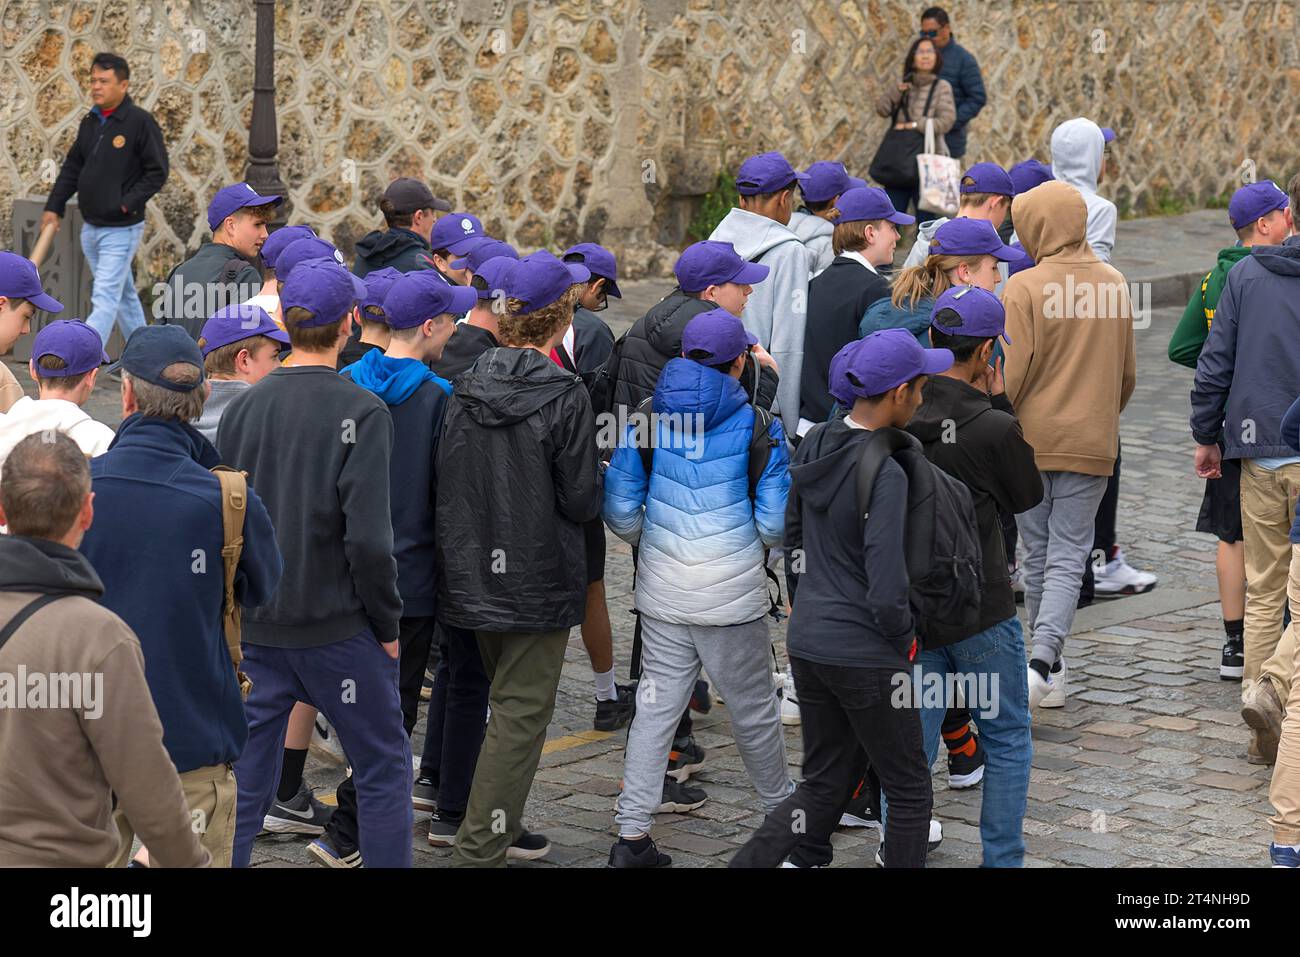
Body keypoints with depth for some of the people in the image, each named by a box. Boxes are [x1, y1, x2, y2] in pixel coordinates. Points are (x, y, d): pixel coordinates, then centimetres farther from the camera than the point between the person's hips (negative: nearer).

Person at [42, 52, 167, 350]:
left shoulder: (140, 122, -12)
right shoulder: (90, 122, 9)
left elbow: (157, 172, -12)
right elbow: (71, 168, 16)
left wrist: (127, 204, -18)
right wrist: (54, 206, 9)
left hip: (122, 229, -8)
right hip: (90, 228, 8)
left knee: (104, 298, -10)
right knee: (123, 295, 18)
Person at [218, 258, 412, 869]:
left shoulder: (242, 409, 2)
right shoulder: (361, 412, -14)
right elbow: (368, 537, -19)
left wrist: (234, 610, 15)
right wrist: (387, 623, -7)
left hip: (255, 629, 5)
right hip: (337, 625, -5)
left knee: (245, 778, 9)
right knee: (384, 768, 10)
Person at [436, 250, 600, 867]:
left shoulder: (465, 389, 2)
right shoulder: (564, 396, -16)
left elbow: (445, 482, 7)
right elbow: (582, 501, -13)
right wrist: (594, 495, 7)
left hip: (473, 577, 7)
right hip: (538, 580, -7)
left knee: (507, 703, 22)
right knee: (521, 713, -1)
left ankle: (498, 827, 31)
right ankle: (479, 850, -4)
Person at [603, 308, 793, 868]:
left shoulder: (648, 418, -1)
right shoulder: (757, 426, -8)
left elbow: (620, 510, 1)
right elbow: (775, 525, -8)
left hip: (661, 590, 3)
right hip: (732, 592, -3)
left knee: (655, 706, 7)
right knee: (752, 709, 13)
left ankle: (632, 833, 4)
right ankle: (781, 810, 32)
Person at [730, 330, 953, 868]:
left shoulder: (815, 444, 1)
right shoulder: (884, 474, -22)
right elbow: (887, 593, -25)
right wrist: (905, 639, -6)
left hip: (807, 641, 7)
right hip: (866, 655, -7)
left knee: (823, 786, 18)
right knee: (909, 792, 12)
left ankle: (748, 862, 3)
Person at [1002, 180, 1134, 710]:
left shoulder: (1023, 288, -12)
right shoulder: (1113, 284, 3)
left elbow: (1009, 374, -14)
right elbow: (1127, 373, 12)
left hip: (1030, 441, -2)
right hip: (1091, 444, 2)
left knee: (1037, 556, 12)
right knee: (1067, 558, 2)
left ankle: (1050, 669, 21)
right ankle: (1044, 662, -16)